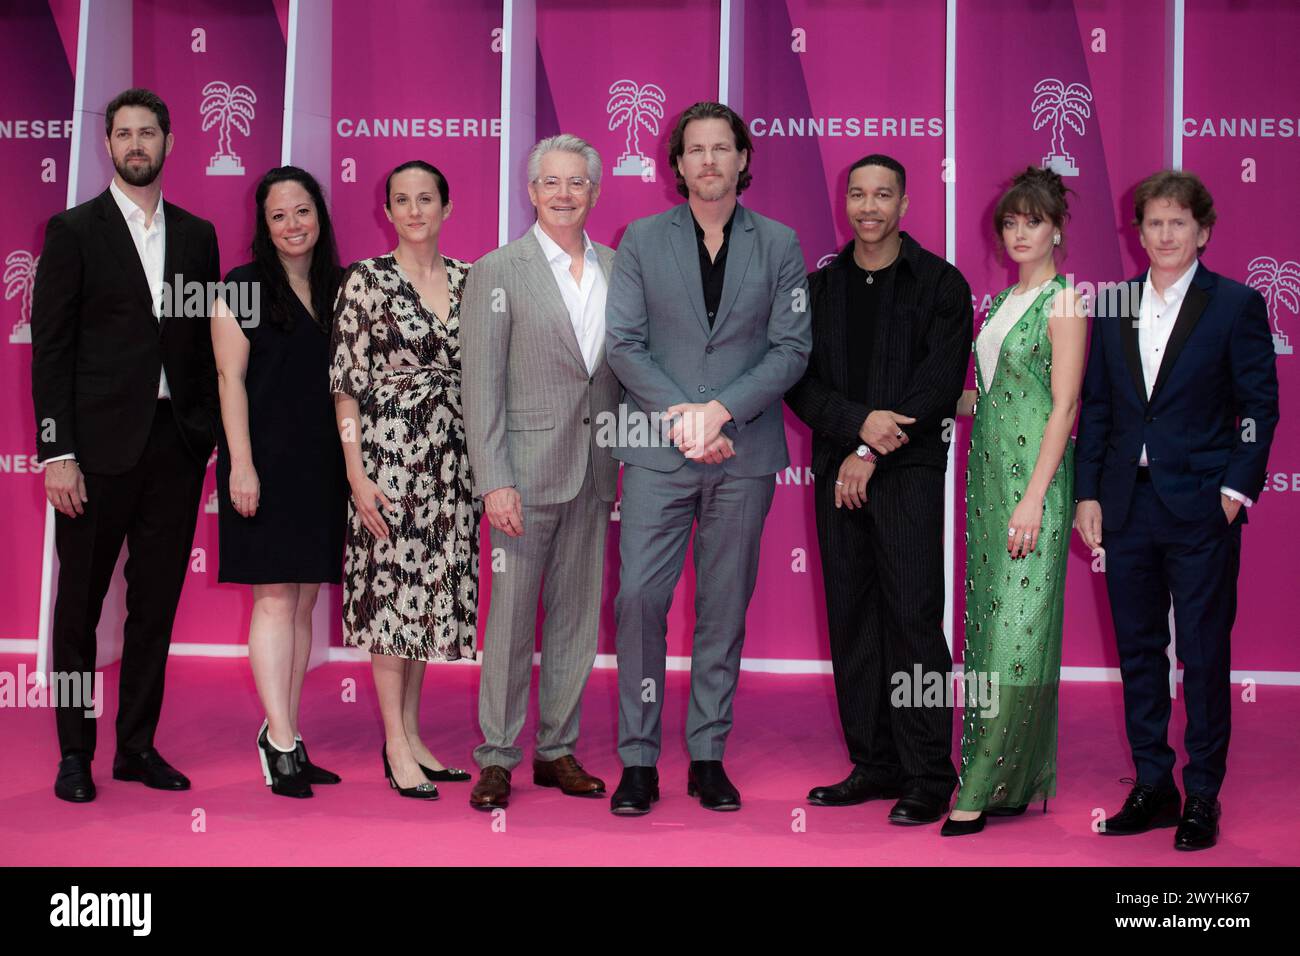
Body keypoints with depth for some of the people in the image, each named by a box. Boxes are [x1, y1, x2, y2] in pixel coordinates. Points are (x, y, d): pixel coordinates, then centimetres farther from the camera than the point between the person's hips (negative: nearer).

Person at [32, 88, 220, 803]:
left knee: (157, 601, 8)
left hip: (176, 442, 4)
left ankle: (138, 746, 19)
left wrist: (211, 434, 2)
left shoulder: (196, 235, 12)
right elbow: (51, 348, -4)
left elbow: (208, 342, 13)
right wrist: (56, 453, -11)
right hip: (100, 443, -3)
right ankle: (75, 752, 14)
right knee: (80, 602, 4)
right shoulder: (74, 230, 1)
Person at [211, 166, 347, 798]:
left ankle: (284, 737, 13)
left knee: (305, 603, 7)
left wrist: (352, 466, 9)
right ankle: (281, 739, -6)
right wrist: (241, 465, -14)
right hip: (267, 460, -5)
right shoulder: (243, 289, -1)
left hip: (323, 464, 5)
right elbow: (231, 379, -6)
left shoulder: (336, 289, 13)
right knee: (275, 601, -7)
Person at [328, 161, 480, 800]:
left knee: (433, 591, 8)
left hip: (452, 459, 5)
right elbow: (348, 383, -6)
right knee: (391, 587, -3)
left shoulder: (467, 280, 10)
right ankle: (396, 745, 4)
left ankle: (411, 733, 18)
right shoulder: (365, 280, -4)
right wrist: (357, 474, -13)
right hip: (389, 451, -5)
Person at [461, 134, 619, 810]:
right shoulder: (498, 272, -2)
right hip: (526, 468, -4)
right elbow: (481, 385, -6)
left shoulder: (618, 270, 11)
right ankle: (496, 757, 9)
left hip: (595, 470, 4)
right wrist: (493, 481, -14)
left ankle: (557, 749, 20)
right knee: (510, 616, -1)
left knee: (577, 616, 9)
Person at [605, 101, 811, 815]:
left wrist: (720, 409, -11)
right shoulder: (641, 240, 7)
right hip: (657, 449, -1)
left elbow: (792, 348, 1)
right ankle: (638, 759, 3)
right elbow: (622, 342, 0)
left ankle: (708, 756, 14)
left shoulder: (779, 244, 8)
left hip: (744, 452, 1)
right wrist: (681, 416, -11)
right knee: (639, 596, -7)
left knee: (724, 606, 5)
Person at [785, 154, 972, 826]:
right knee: (851, 620, 6)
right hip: (838, 468, 4)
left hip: (909, 469, -4)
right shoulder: (820, 286, 14)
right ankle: (874, 765, 14)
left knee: (914, 618, -9)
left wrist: (872, 453, -11)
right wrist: (859, 422, -11)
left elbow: (939, 384, -6)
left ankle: (929, 777, -3)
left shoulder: (940, 284, 2)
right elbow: (800, 381, 7)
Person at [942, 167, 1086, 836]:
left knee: (1018, 626, -7)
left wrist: (1034, 497, -18)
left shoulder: (1063, 301, -6)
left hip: (1035, 474, -8)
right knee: (991, 623, 7)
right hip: (988, 470, 8)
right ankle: (1016, 782, 14)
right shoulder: (1002, 301, 17)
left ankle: (985, 790, -6)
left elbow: (1063, 406, -12)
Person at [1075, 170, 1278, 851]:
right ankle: (1152, 787, 22)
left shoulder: (1236, 305, -2)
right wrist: (1087, 493, 5)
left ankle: (1202, 796, 13)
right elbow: (1095, 407, 11)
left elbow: (1261, 406, -2)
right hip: (1127, 506, 4)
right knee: (1137, 650, 10)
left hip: (1201, 509, -4)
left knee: (1204, 655, 2)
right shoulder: (1111, 308, 9)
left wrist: (1237, 489, -11)